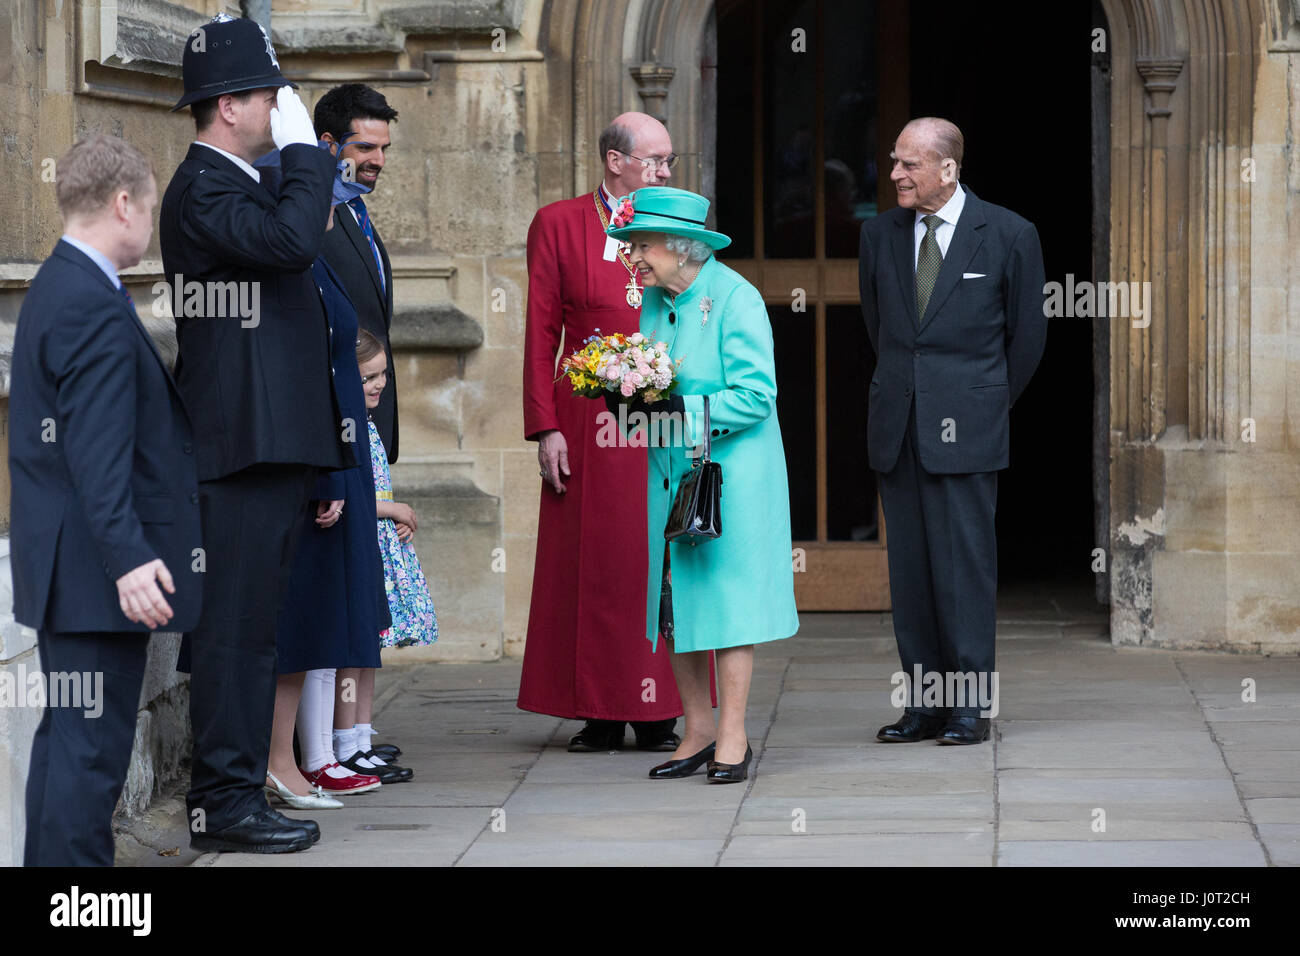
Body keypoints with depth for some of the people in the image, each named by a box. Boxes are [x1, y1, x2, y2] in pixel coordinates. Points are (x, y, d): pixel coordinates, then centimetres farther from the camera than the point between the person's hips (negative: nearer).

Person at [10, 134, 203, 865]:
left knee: (68, 738, 17)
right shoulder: (96, 308, -19)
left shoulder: (57, 287, 15)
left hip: (67, 566, 11)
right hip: (97, 571, -11)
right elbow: (97, 453, -26)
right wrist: (128, 556, -32)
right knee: (92, 746, -7)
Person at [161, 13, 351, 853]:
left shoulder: (239, 184, 20)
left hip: (275, 442, 10)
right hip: (244, 444, -10)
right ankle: (225, 799, -4)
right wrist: (302, 148, -16)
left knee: (251, 624, 12)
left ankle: (233, 788, 18)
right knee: (236, 621, -7)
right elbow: (291, 240, -29)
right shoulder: (202, 189, -13)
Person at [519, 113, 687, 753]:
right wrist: (545, 428, -6)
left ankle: (656, 714, 10)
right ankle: (600, 715, 8)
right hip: (589, 427, -2)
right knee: (593, 563, 1)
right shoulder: (558, 225, 4)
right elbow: (541, 333, 1)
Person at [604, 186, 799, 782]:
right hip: (668, 473, 7)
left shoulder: (734, 298, -11)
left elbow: (756, 394, -17)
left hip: (730, 472, -7)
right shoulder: (654, 299, 11)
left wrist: (683, 415, -21)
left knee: (726, 595, -4)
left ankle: (732, 736, 3)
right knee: (673, 598, 6)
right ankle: (698, 731, 15)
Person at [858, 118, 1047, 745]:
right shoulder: (879, 234, 9)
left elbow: (1028, 333, 6)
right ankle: (923, 704, 11)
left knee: (965, 563, -4)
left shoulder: (1008, 236, -3)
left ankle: (971, 708, 2)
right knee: (908, 567, 5)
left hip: (965, 431, -4)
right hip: (896, 430, 4)